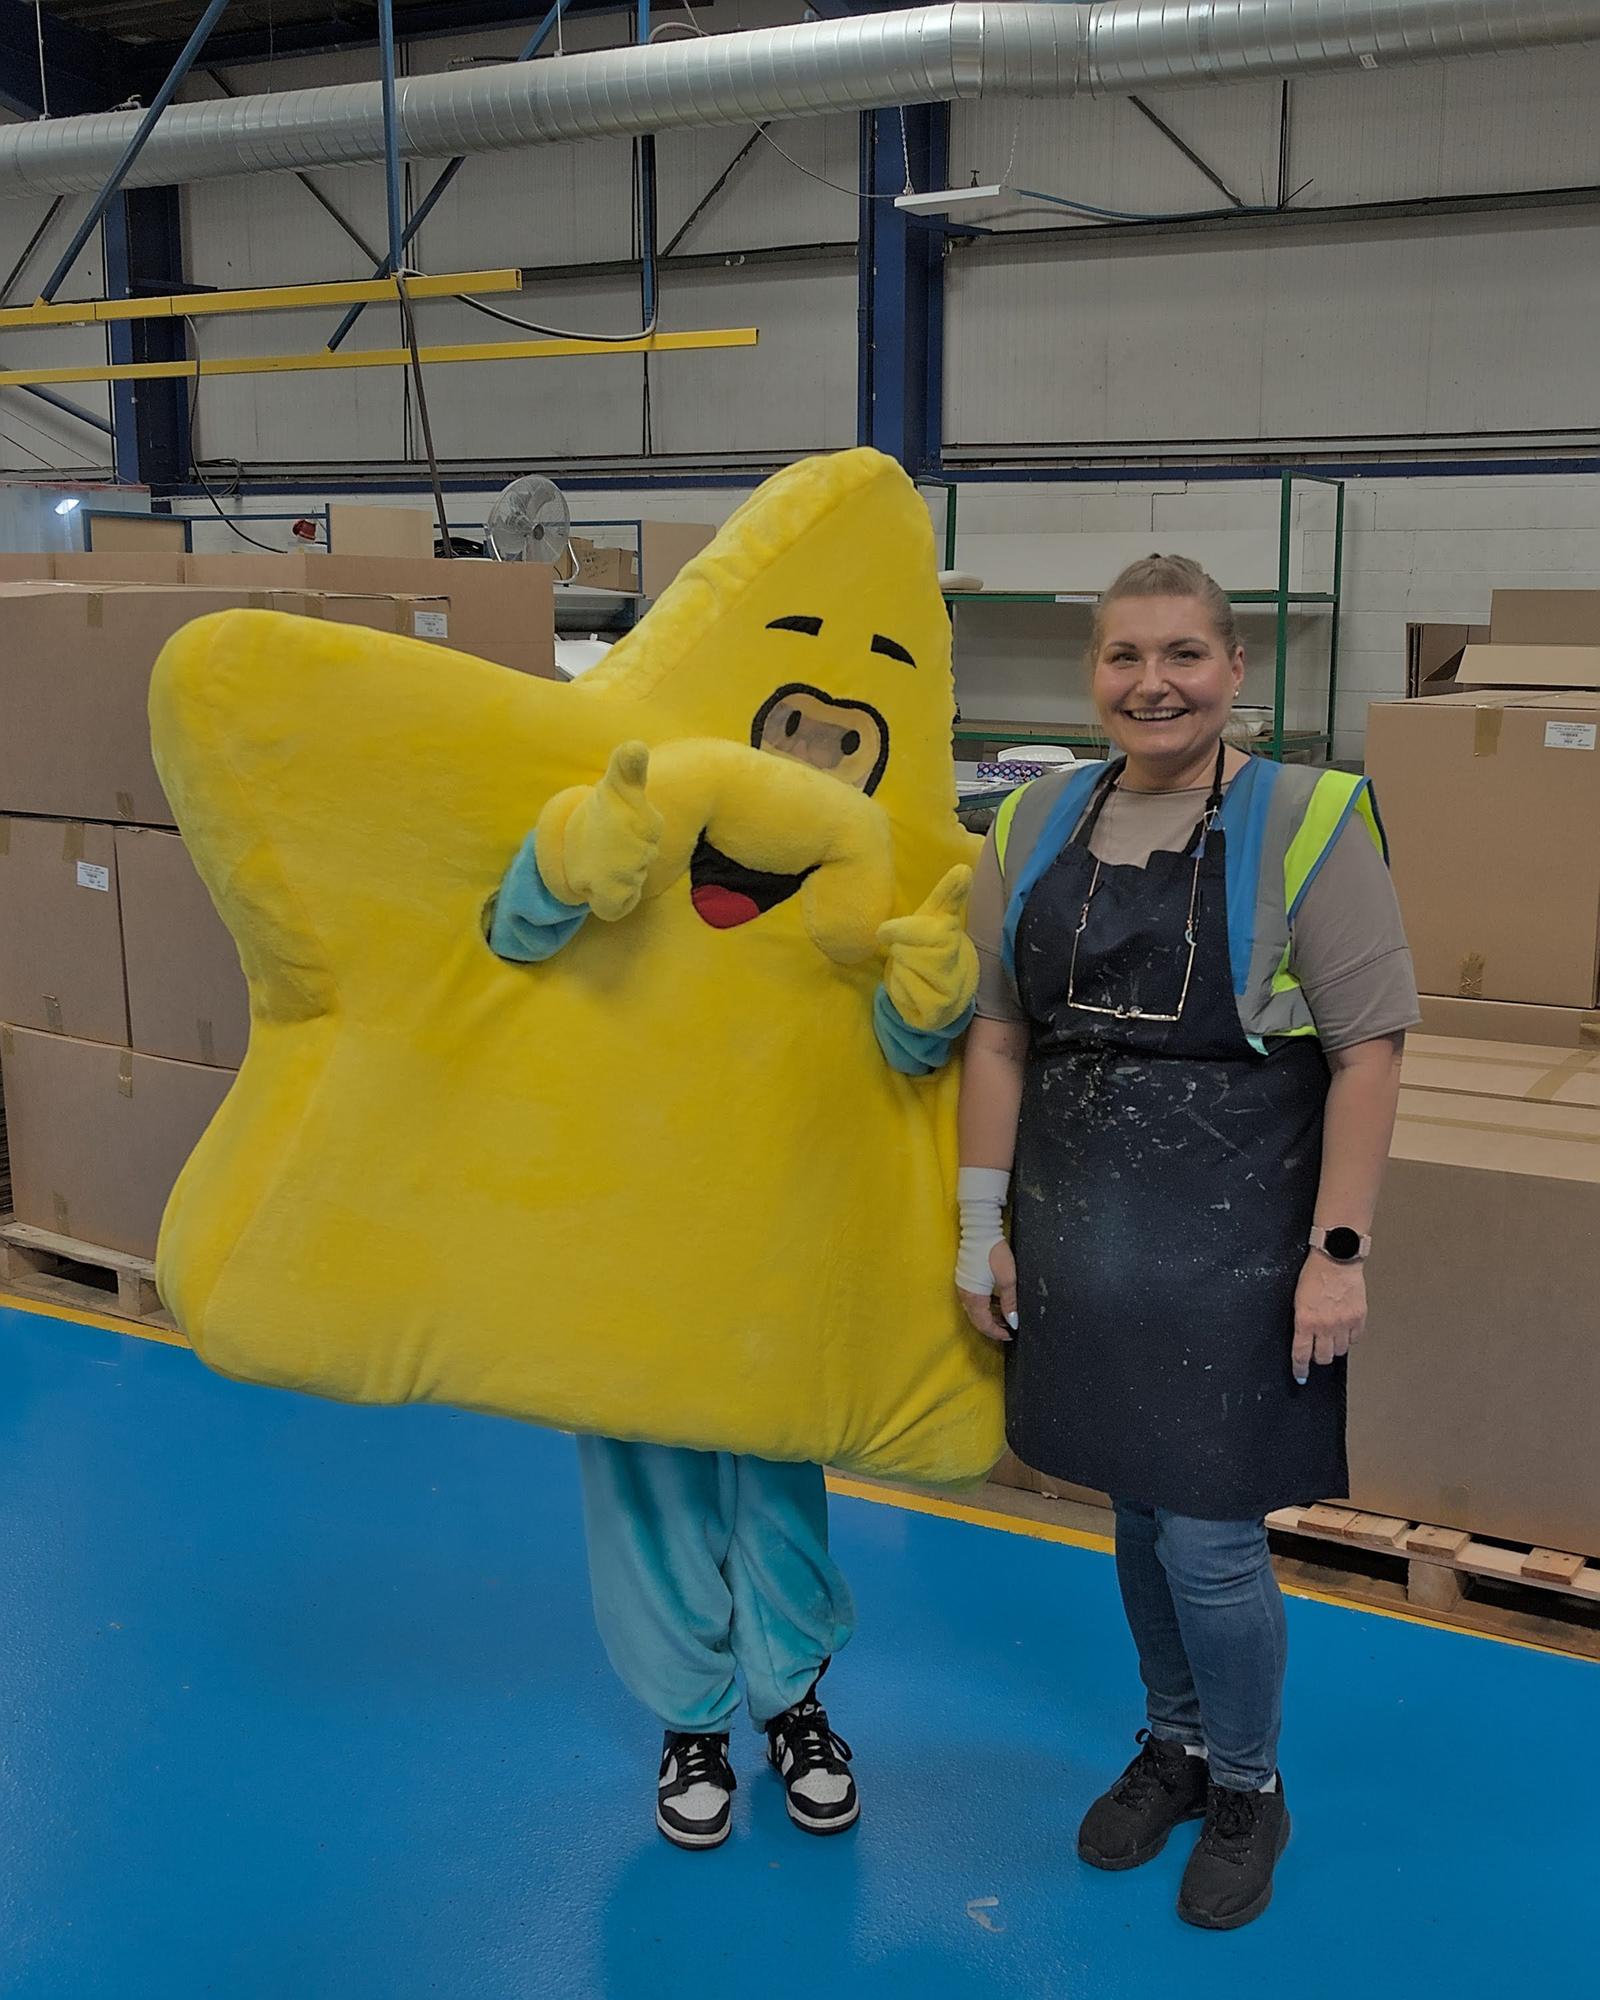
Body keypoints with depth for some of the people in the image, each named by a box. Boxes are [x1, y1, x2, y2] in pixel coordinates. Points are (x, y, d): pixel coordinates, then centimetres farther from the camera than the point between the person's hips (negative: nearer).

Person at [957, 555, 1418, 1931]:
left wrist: (1338, 1250, -13)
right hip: (1080, 1229, 4)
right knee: (1139, 1511, 18)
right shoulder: (1038, 825, 4)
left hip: (1233, 1236, -4)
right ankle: (1175, 1744, 42)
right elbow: (999, 1036, 8)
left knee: (1210, 1538, 1)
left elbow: (1369, 1050, -9)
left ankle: (1248, 1790, 29)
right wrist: (984, 1225, 6)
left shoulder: (1302, 821, -9)